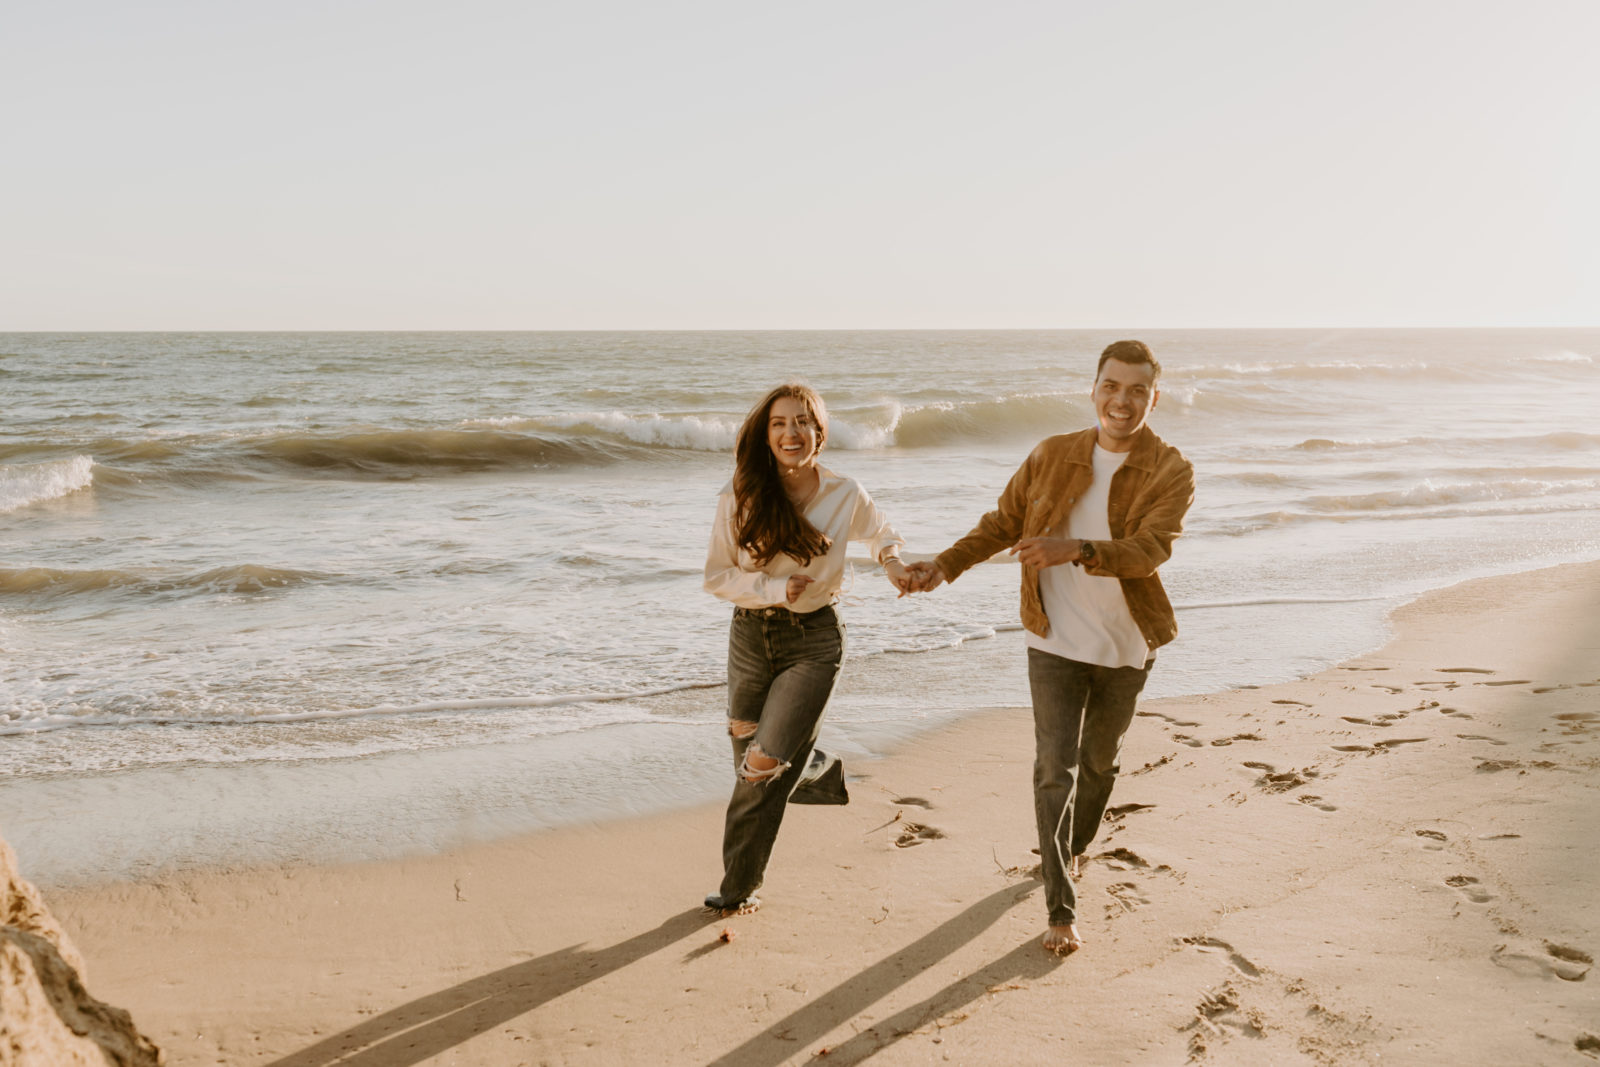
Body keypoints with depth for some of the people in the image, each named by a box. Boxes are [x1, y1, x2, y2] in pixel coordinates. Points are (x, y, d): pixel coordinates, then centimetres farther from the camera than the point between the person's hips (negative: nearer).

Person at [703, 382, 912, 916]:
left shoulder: (846, 495, -6)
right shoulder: (740, 498, -9)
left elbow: (879, 532, 17)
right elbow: (716, 575, -4)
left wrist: (892, 559, -4)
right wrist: (773, 588, -19)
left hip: (812, 640, -2)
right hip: (750, 635, 3)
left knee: (764, 765, -11)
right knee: (748, 757, 15)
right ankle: (817, 771, 47)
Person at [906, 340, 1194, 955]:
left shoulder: (1172, 472, -10)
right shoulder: (1053, 455, -2)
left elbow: (1151, 549, -26)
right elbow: (1004, 523, 7)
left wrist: (1077, 549, -42)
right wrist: (944, 566, -6)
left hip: (1125, 648, 1)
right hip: (1055, 643, 0)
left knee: (1100, 761, 20)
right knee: (1054, 770, -6)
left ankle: (1075, 847, 47)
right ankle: (1062, 911, 0)